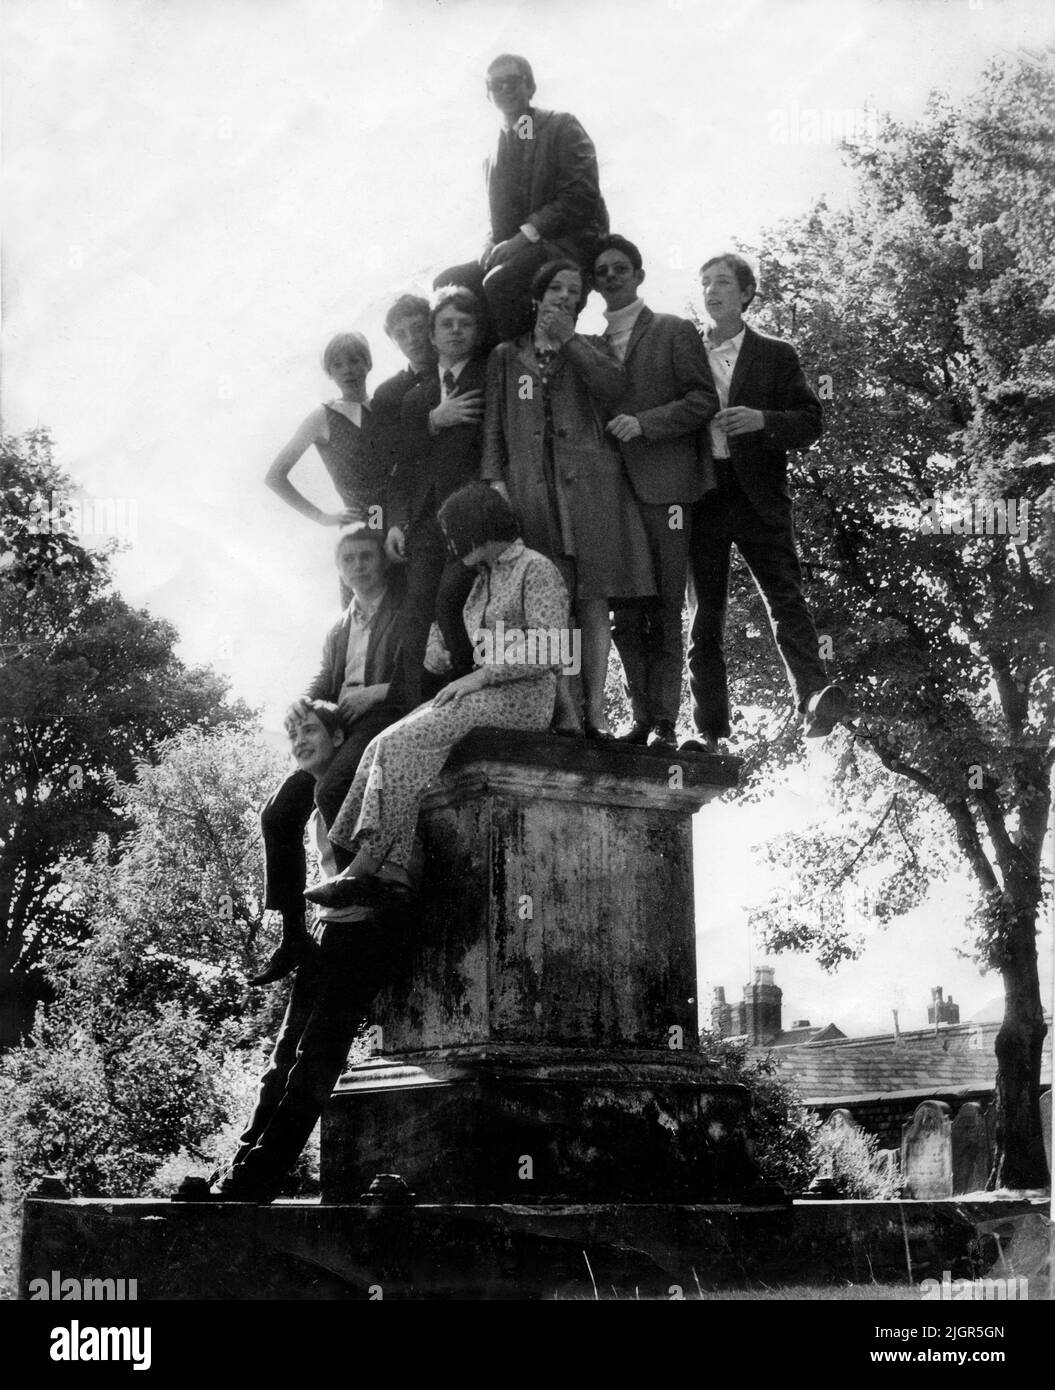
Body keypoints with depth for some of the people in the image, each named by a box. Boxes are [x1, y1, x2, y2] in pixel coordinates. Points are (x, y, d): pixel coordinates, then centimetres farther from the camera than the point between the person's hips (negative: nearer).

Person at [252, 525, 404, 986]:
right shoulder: (340, 629, 26)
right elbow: (323, 683, 21)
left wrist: (377, 692, -17)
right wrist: (304, 703, -2)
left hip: (384, 719, -7)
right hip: (338, 726, 7)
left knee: (330, 790, -35)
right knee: (278, 814, -8)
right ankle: (292, 935, -3)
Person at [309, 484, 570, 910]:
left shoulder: (537, 570, -5)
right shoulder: (484, 579, 23)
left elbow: (550, 646, -17)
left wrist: (478, 676, -18)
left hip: (522, 699, -8)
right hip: (485, 697, 8)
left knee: (403, 746, -22)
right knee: (395, 745, -16)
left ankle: (365, 866, -21)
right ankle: (397, 872, -27)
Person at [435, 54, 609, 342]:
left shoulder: (561, 127, 2)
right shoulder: (495, 154, 21)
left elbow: (582, 196, -10)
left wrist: (524, 236, -16)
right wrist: (492, 245, 0)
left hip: (567, 243, -6)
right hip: (513, 252, 7)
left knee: (500, 281, -33)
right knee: (449, 282, -15)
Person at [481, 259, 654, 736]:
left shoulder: (588, 352, 16)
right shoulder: (506, 356, 16)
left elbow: (615, 386, -6)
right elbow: (493, 427, 12)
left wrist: (568, 339, -2)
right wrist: (494, 480, -1)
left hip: (590, 486, 0)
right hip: (532, 492, 0)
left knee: (593, 602, -4)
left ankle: (595, 708, -3)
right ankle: (563, 709, -8)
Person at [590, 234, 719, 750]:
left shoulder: (675, 332, 5)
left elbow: (704, 400, -2)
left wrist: (644, 423, -12)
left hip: (662, 490, -5)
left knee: (664, 615, -6)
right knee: (625, 618, 3)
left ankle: (665, 724, -4)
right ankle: (643, 718, 9)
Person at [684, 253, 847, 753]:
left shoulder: (776, 356, 9)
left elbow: (811, 421, 3)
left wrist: (763, 420, -14)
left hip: (758, 497, -2)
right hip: (702, 499, 2)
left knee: (786, 599, -15)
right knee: (704, 613, 2)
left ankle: (814, 696, -27)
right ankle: (710, 727, 4)